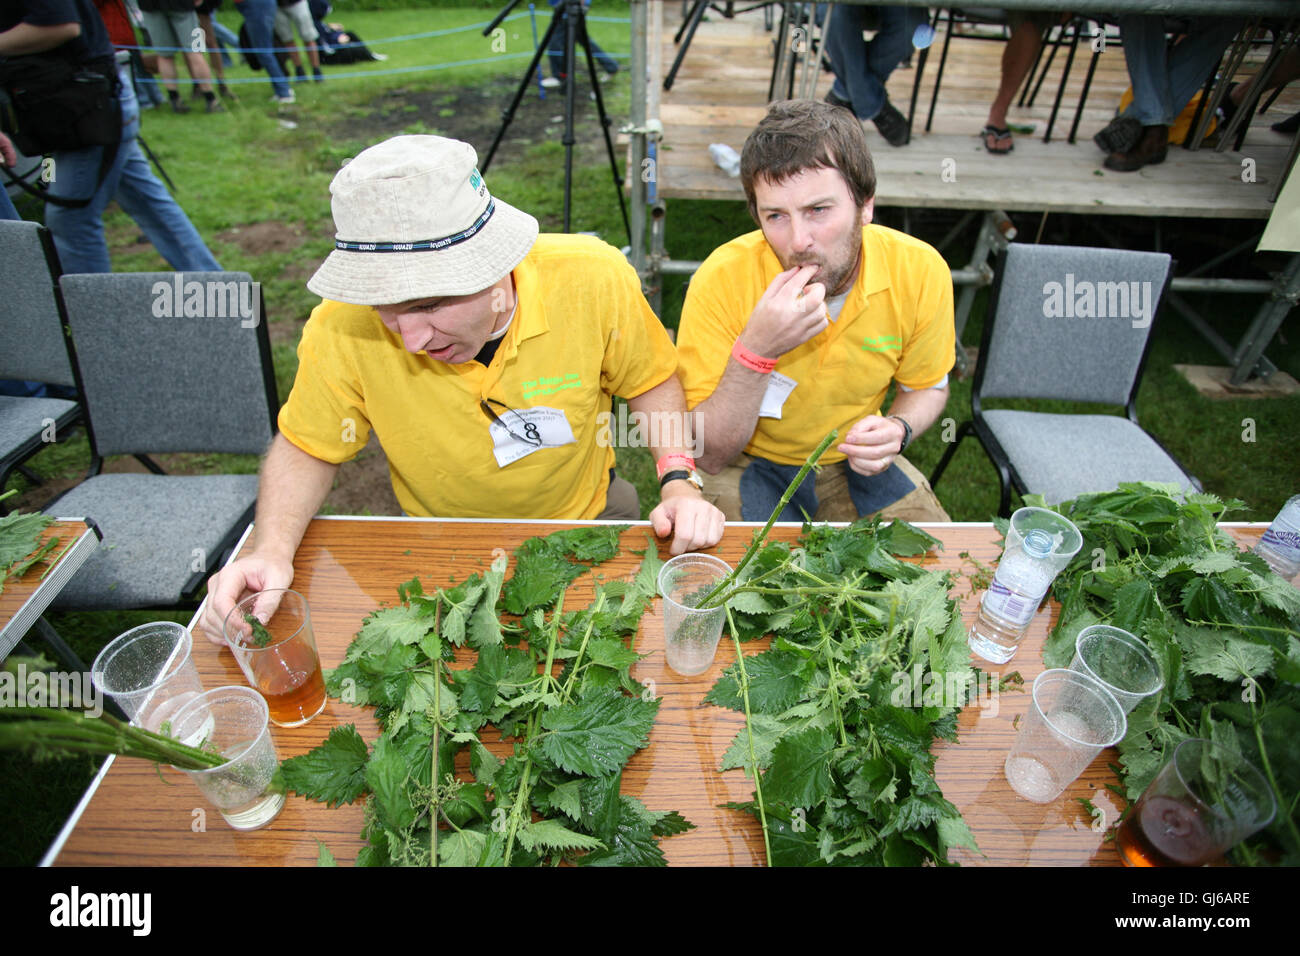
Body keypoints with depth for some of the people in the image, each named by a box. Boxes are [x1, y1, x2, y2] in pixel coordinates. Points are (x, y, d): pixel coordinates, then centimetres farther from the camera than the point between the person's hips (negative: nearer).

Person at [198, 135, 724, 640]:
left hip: (588, 521, 0)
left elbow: (651, 381, -7)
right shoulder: (344, 326, -27)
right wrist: (273, 550, -27)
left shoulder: (592, 278, -26)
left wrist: (679, 479, -22)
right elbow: (305, 449, -9)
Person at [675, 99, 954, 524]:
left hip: (854, 461, 3)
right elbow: (709, 456, -23)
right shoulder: (722, 281, -26)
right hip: (751, 466, -3)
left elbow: (927, 386, 5)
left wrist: (897, 429, -18)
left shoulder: (920, 271, -16)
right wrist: (756, 350, -37)